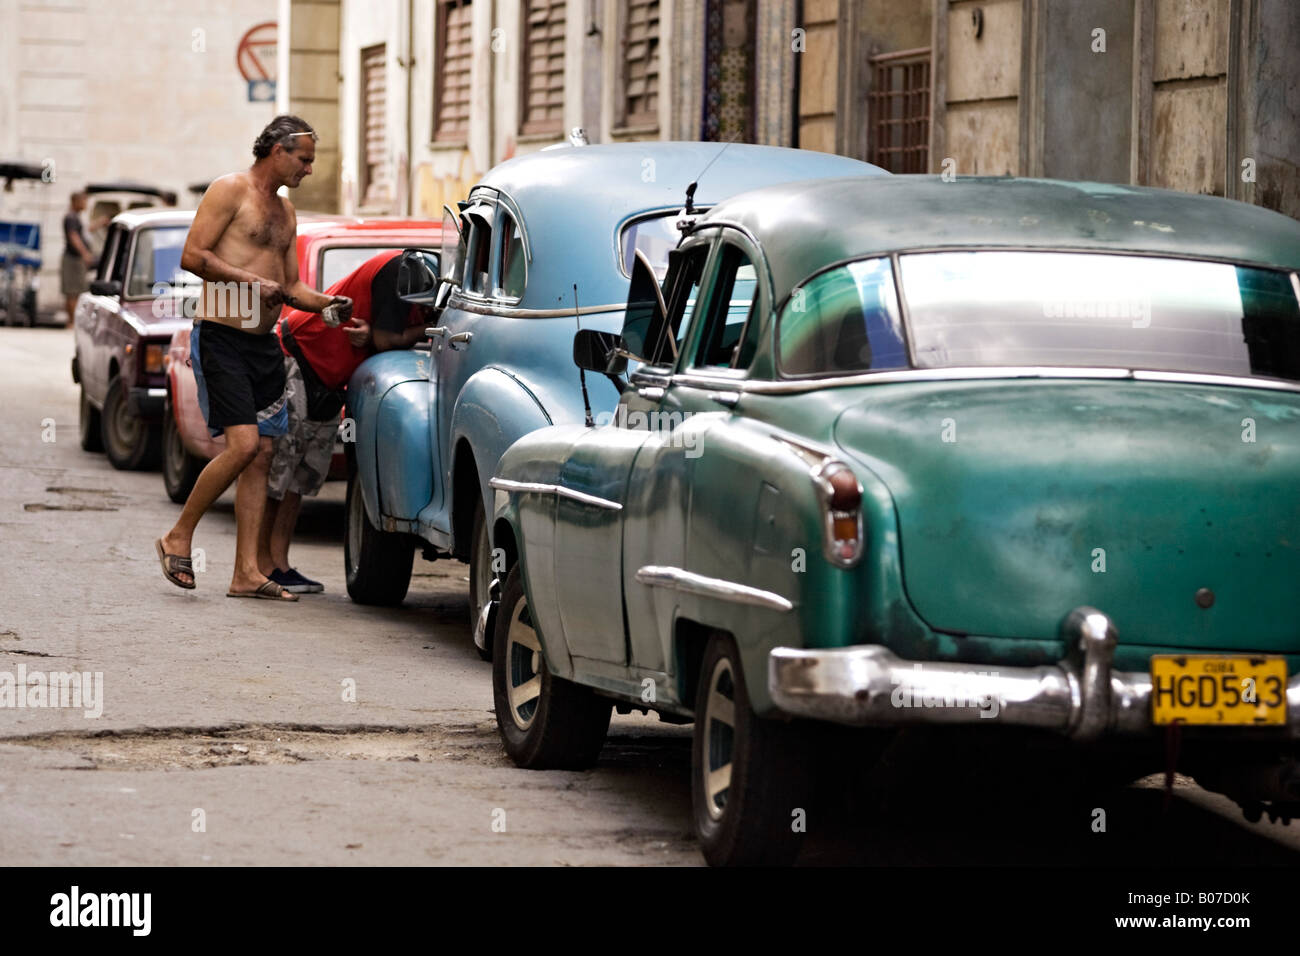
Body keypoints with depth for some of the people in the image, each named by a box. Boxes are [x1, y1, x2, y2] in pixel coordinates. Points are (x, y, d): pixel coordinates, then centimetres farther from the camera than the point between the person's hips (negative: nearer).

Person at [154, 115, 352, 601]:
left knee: (261, 455, 2)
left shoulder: (286, 212, 20)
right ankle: (178, 538, -1)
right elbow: (192, 256, -13)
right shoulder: (230, 190, -5)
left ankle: (247, 571, 2)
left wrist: (327, 303, 6)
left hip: (264, 343, 8)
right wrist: (253, 282, -17)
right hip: (221, 337, -8)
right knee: (242, 446, -17)